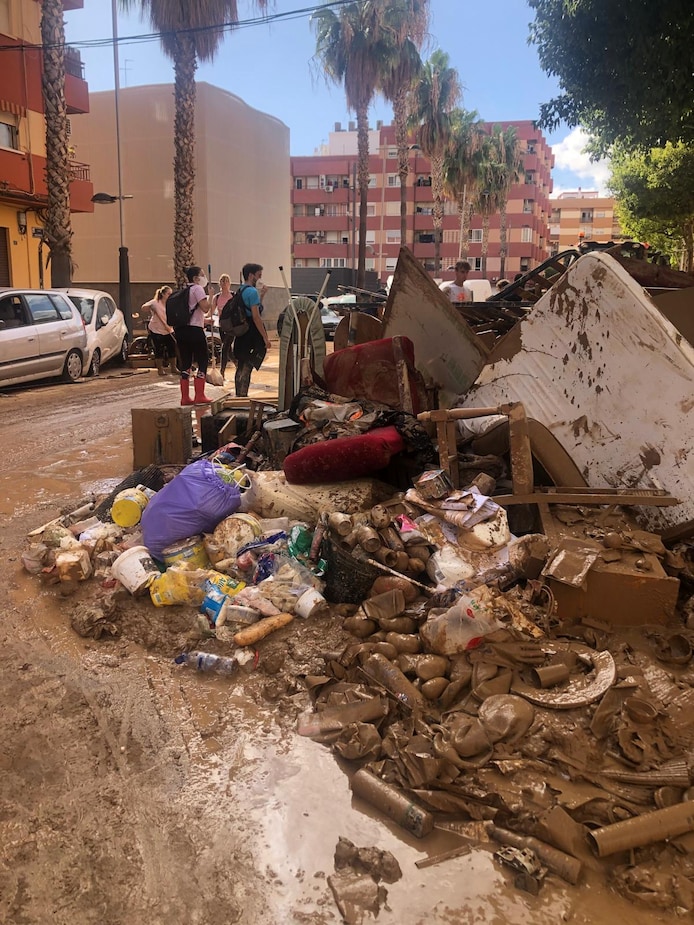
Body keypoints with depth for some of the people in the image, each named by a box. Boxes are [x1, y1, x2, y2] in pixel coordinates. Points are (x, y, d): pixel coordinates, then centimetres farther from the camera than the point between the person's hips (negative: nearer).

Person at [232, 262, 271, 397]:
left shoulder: (240, 291, 16)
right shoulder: (252, 291, -13)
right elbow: (256, 317, -19)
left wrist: (261, 295, 17)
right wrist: (265, 337, -18)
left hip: (241, 335, 10)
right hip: (252, 335, -10)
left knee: (241, 367, 14)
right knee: (247, 368, -7)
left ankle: (239, 396, 21)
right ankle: (243, 396, -6)